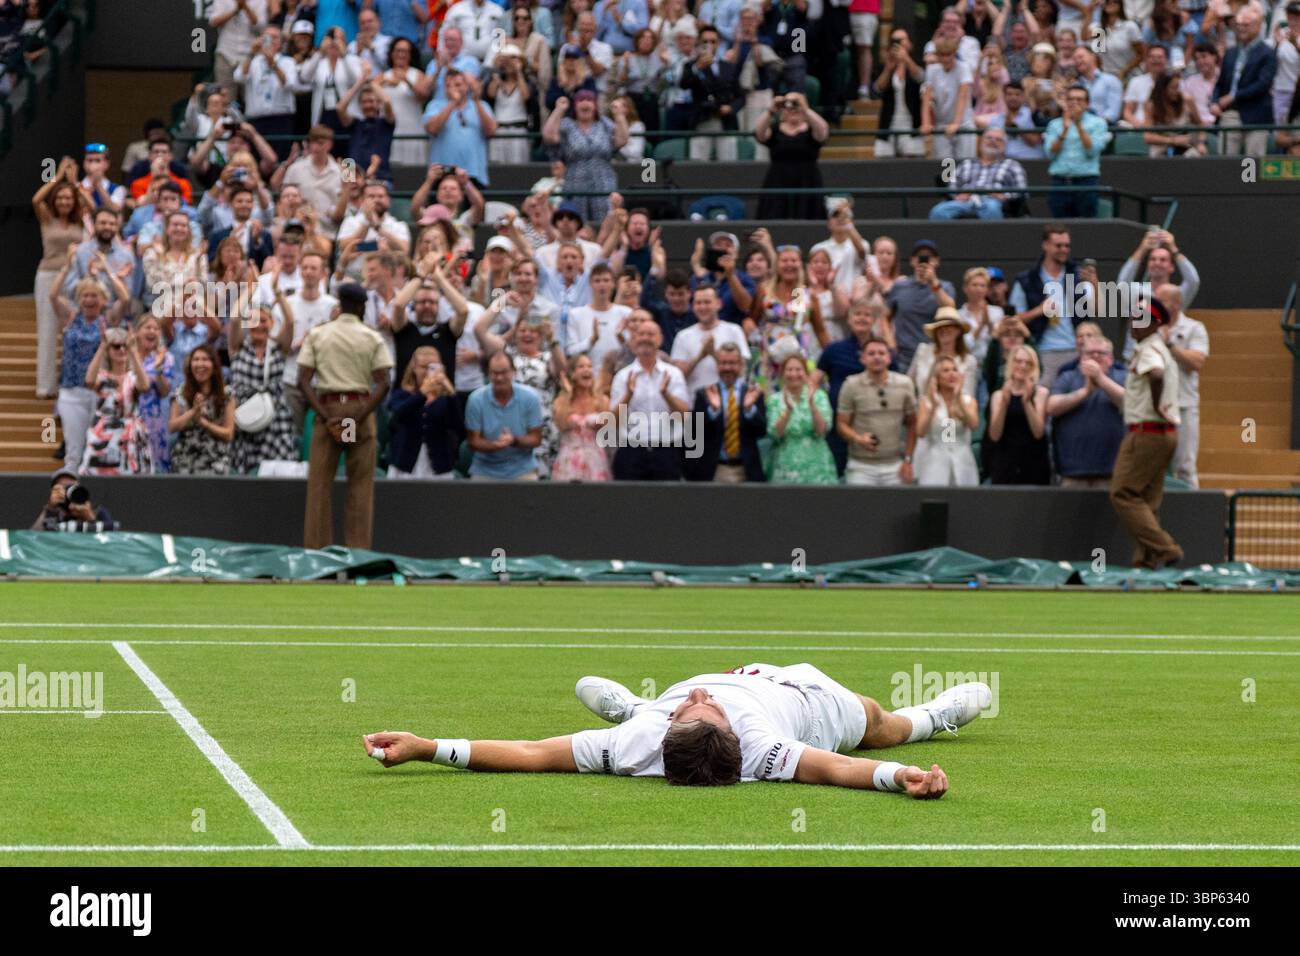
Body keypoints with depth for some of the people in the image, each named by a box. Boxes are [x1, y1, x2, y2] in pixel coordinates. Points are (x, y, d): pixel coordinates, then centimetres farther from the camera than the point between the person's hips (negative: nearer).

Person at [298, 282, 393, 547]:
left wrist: (325, 416, -7)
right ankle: (358, 548, -2)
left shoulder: (317, 335, 6)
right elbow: (383, 384, -7)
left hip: (327, 406, 1)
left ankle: (315, 547, 0)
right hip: (361, 406, -1)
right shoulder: (373, 338, 3)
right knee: (361, 483, 2)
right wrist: (360, 418, -9)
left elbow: (303, 381, -3)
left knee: (319, 482, 3)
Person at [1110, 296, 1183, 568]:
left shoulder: (1149, 350, -13)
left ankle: (1164, 548, -18)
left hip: (1146, 431, -10)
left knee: (1123, 494, -9)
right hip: (1167, 433, 10)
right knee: (1148, 500, 11)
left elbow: (1156, 374, -34)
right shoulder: (1163, 350, 18)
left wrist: (1156, 406, -22)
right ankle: (1146, 560, 8)